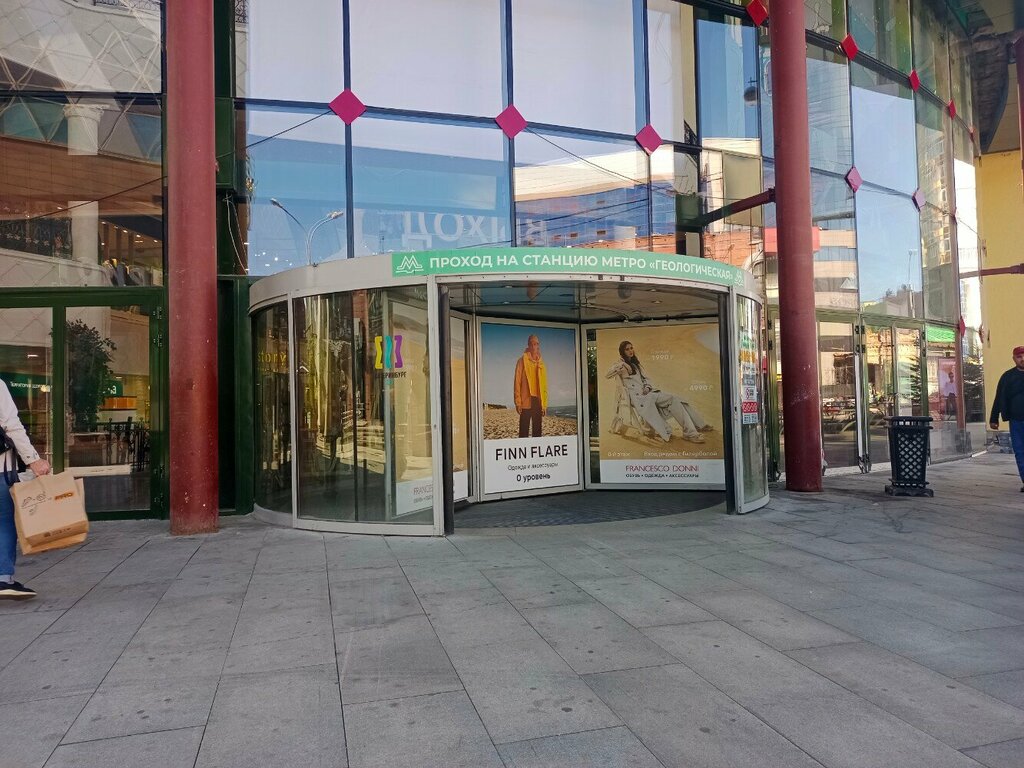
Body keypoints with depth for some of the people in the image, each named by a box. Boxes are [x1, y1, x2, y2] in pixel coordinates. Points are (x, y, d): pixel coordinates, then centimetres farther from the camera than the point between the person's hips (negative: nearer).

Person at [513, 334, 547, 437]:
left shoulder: (541, 363, 14)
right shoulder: (522, 360, 1)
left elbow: (544, 385, 14)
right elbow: (517, 381, -2)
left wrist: (545, 404, 8)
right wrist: (518, 402, -9)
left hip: (538, 401, 4)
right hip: (526, 401, -4)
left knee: (537, 431, 7)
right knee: (524, 431, -6)